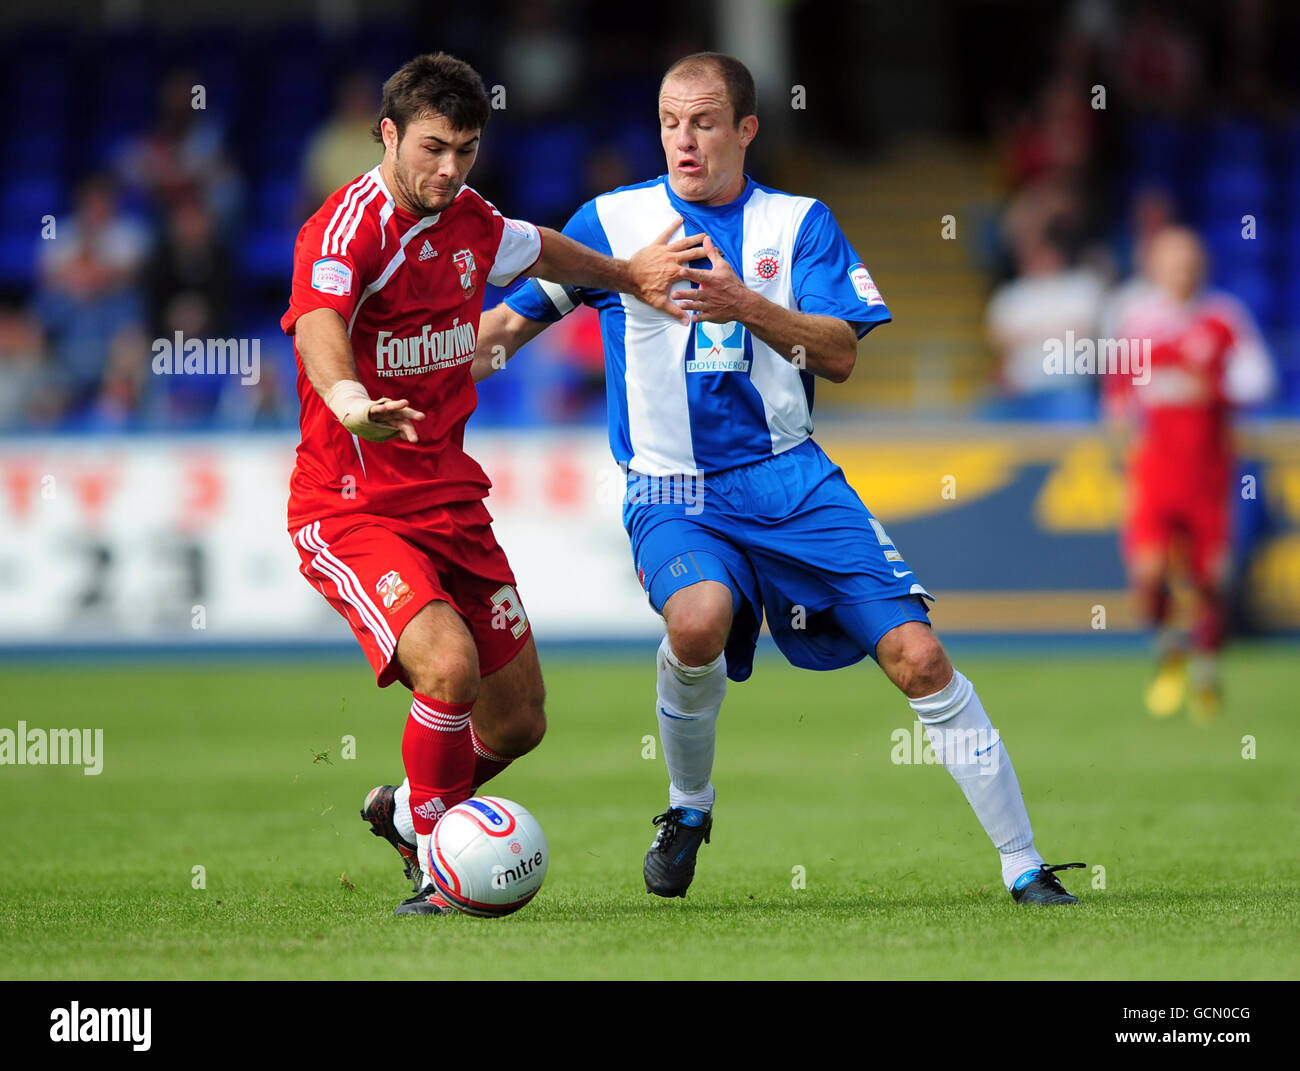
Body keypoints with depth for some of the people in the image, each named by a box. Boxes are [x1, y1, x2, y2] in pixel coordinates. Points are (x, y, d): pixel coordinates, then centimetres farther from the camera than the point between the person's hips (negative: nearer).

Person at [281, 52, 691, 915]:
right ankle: (435, 859, -7)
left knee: (517, 722, 9)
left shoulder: (469, 221, 5)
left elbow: (537, 249, 30)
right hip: (351, 511, -7)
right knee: (448, 666, -30)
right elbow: (318, 325, -41)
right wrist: (349, 400, -61)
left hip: (451, 503, 7)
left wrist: (626, 275, 43)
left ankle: (407, 814, 39)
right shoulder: (349, 227, -19)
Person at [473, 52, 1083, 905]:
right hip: (673, 492, -1)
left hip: (791, 477, 1)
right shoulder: (614, 219, 6)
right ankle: (689, 805, -5)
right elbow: (510, 323, 10)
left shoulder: (799, 223, 7)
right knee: (699, 618, -34)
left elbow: (840, 354, -3)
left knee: (917, 656, -10)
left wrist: (746, 305, -19)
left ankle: (1025, 866, 1)